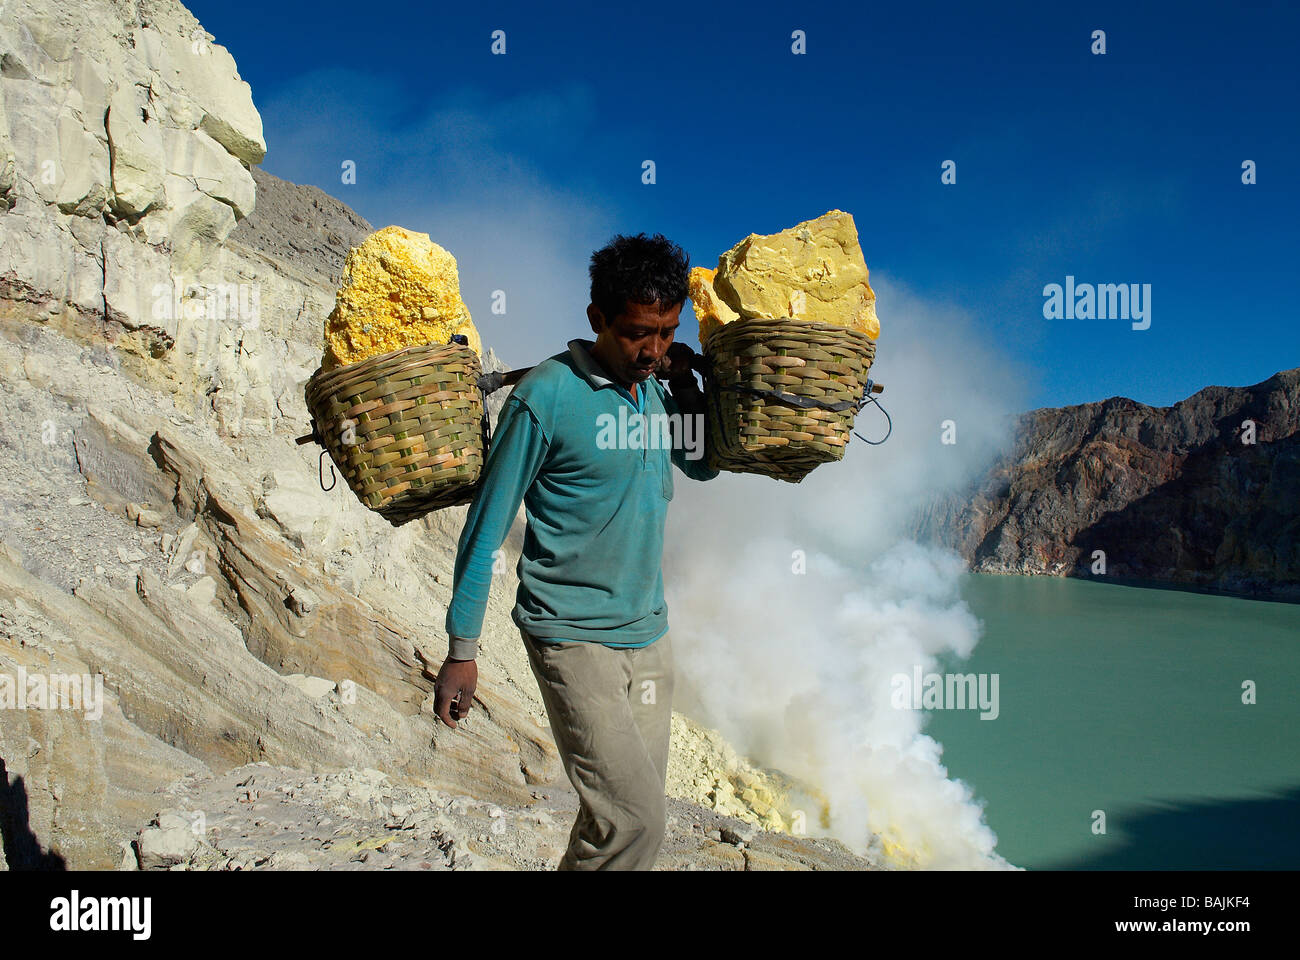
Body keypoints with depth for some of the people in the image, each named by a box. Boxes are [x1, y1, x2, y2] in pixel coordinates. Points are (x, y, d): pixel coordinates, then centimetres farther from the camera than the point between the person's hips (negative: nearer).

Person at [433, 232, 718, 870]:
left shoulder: (654, 390, 5)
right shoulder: (545, 396, -13)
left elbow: (703, 465, 23)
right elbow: (486, 527, -8)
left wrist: (686, 383, 6)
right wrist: (460, 650, -6)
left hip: (648, 635, 7)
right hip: (573, 637, -6)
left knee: (626, 814, 12)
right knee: (633, 820, -13)